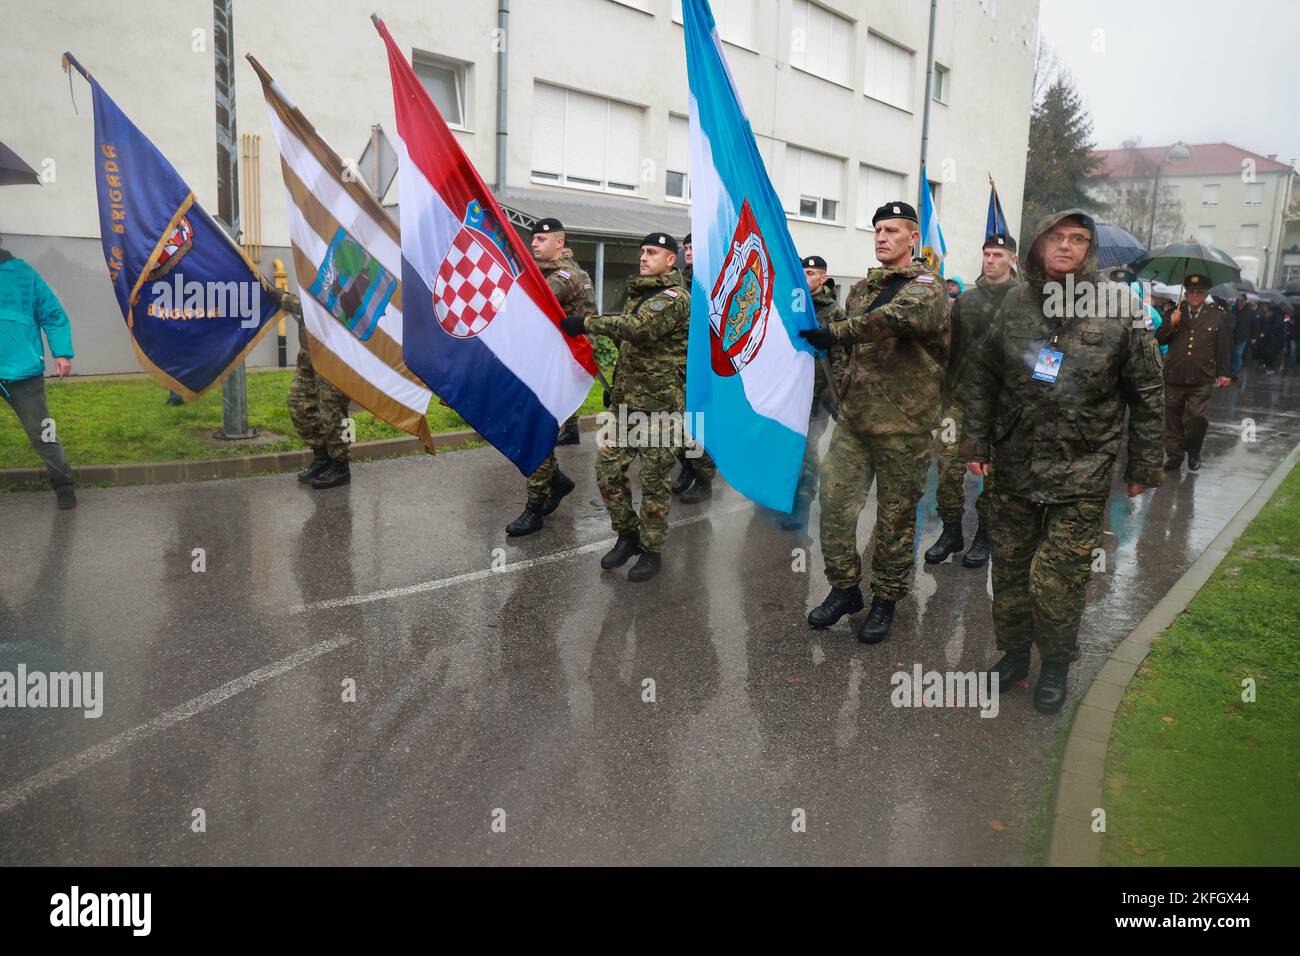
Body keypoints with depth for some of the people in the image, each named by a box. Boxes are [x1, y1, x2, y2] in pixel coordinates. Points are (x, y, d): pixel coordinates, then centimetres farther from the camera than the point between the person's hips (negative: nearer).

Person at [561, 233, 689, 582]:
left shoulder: (675, 297, -13)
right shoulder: (638, 292, 17)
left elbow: (637, 329, -29)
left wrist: (586, 323, -23)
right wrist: (616, 385, 25)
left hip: (660, 405, -8)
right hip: (626, 400, 8)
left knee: (653, 480, 0)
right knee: (607, 466, 5)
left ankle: (652, 550, 15)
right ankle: (628, 535, 22)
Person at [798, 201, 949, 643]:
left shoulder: (926, 286, -7)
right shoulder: (861, 289, 14)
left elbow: (899, 316, -30)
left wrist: (836, 331, -26)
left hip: (902, 425, -5)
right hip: (853, 417, 6)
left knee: (896, 516, 6)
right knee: (835, 503, 4)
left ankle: (885, 601, 22)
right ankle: (845, 588, 22)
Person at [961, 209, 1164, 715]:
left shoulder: (1121, 308, -4)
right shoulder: (1015, 302, 3)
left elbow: (1147, 394, 1)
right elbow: (983, 377, 11)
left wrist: (1143, 467, 3)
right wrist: (976, 442, 8)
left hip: (1082, 474, -3)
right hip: (1014, 464, 3)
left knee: (1056, 581, -2)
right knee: (1009, 568, 12)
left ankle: (1056, 664, 22)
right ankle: (1013, 652, 33)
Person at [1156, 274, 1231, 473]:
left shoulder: (1217, 316, 6)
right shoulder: (1176, 312, 10)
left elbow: (1224, 347, 7)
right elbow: (1159, 339, 7)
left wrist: (1224, 373, 4)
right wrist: (1171, 325, -11)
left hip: (1201, 380, -2)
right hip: (1174, 377, 2)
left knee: (1196, 417, -7)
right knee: (1173, 418, 6)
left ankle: (1194, 454, 14)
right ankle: (1174, 454, 17)